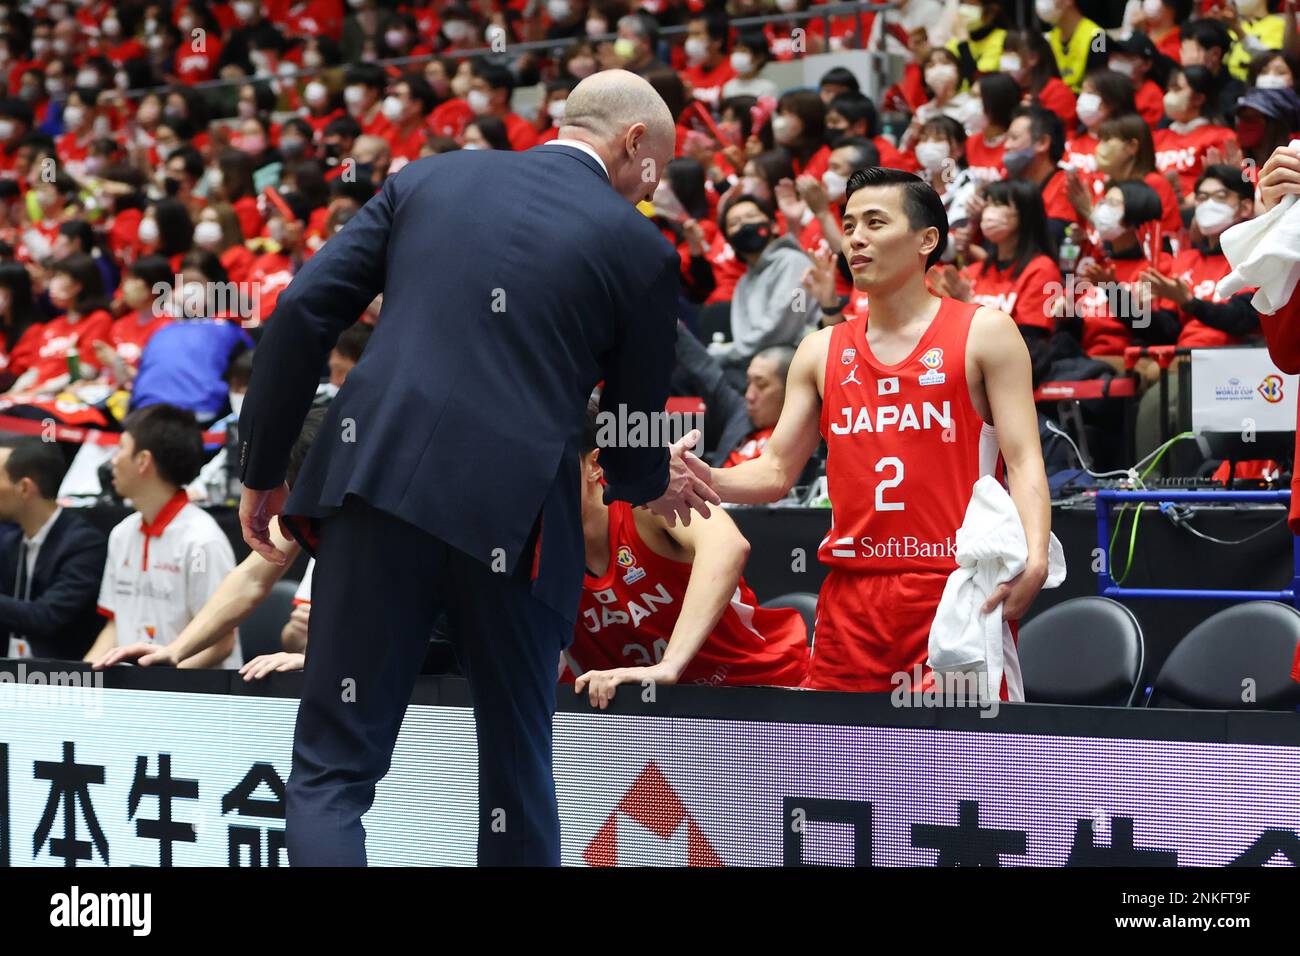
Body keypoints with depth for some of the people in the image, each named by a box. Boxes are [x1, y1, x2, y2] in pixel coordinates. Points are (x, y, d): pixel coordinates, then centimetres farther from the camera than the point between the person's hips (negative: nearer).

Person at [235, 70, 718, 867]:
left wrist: (263, 471, 13)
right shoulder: (639, 249, 6)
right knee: (517, 775, 16)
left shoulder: (428, 179, 14)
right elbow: (633, 433, 12)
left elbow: (304, 310, 7)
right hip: (514, 518, -1)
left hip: (378, 482, 1)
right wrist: (653, 480, 36)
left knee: (332, 770, 4)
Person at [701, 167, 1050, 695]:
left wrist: (1033, 558, -21)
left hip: (957, 595, -4)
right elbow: (775, 472, 15)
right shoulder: (821, 351, 15)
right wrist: (704, 478, -6)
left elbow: (1024, 462, -4)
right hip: (850, 604, 4)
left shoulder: (985, 332, 3)